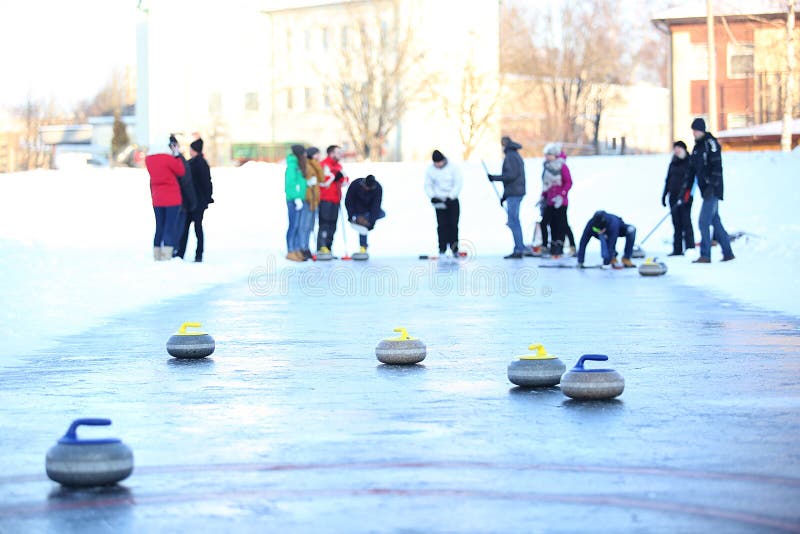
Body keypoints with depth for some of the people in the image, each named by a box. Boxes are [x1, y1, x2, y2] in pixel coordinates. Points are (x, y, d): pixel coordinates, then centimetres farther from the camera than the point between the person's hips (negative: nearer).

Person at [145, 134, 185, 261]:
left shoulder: (148, 159, 3)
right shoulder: (169, 159, -16)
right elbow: (181, 172, -4)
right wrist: (176, 155, 1)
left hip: (157, 199, 6)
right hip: (172, 198, -6)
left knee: (159, 227, 13)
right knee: (170, 227, -3)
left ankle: (157, 256, 12)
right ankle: (167, 256, -8)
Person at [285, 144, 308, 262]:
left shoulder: (298, 166, 15)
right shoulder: (292, 165, -12)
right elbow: (290, 183, -17)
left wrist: (309, 182, 5)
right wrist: (297, 199, -18)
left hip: (299, 199, 9)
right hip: (293, 199, -9)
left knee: (297, 226, 10)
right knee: (293, 225, -6)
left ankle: (297, 251, 13)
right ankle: (290, 252, -3)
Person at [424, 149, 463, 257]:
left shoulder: (453, 167, -10)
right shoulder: (430, 170, -2)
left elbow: (458, 183, -10)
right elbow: (428, 185, 4)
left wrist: (450, 197, -17)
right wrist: (432, 197, -12)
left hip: (452, 200, -1)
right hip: (439, 201, 1)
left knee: (453, 225, -3)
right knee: (442, 225, -4)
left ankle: (454, 248, 6)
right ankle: (442, 249, 1)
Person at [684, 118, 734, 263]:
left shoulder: (711, 143, -10)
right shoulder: (697, 146, 17)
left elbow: (717, 167, -18)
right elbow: (691, 169, 20)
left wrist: (711, 186, -24)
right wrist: (686, 188, 15)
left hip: (713, 191, -9)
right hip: (706, 191, 9)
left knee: (704, 222, -12)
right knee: (715, 222, 12)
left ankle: (705, 255, -10)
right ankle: (728, 253, 18)